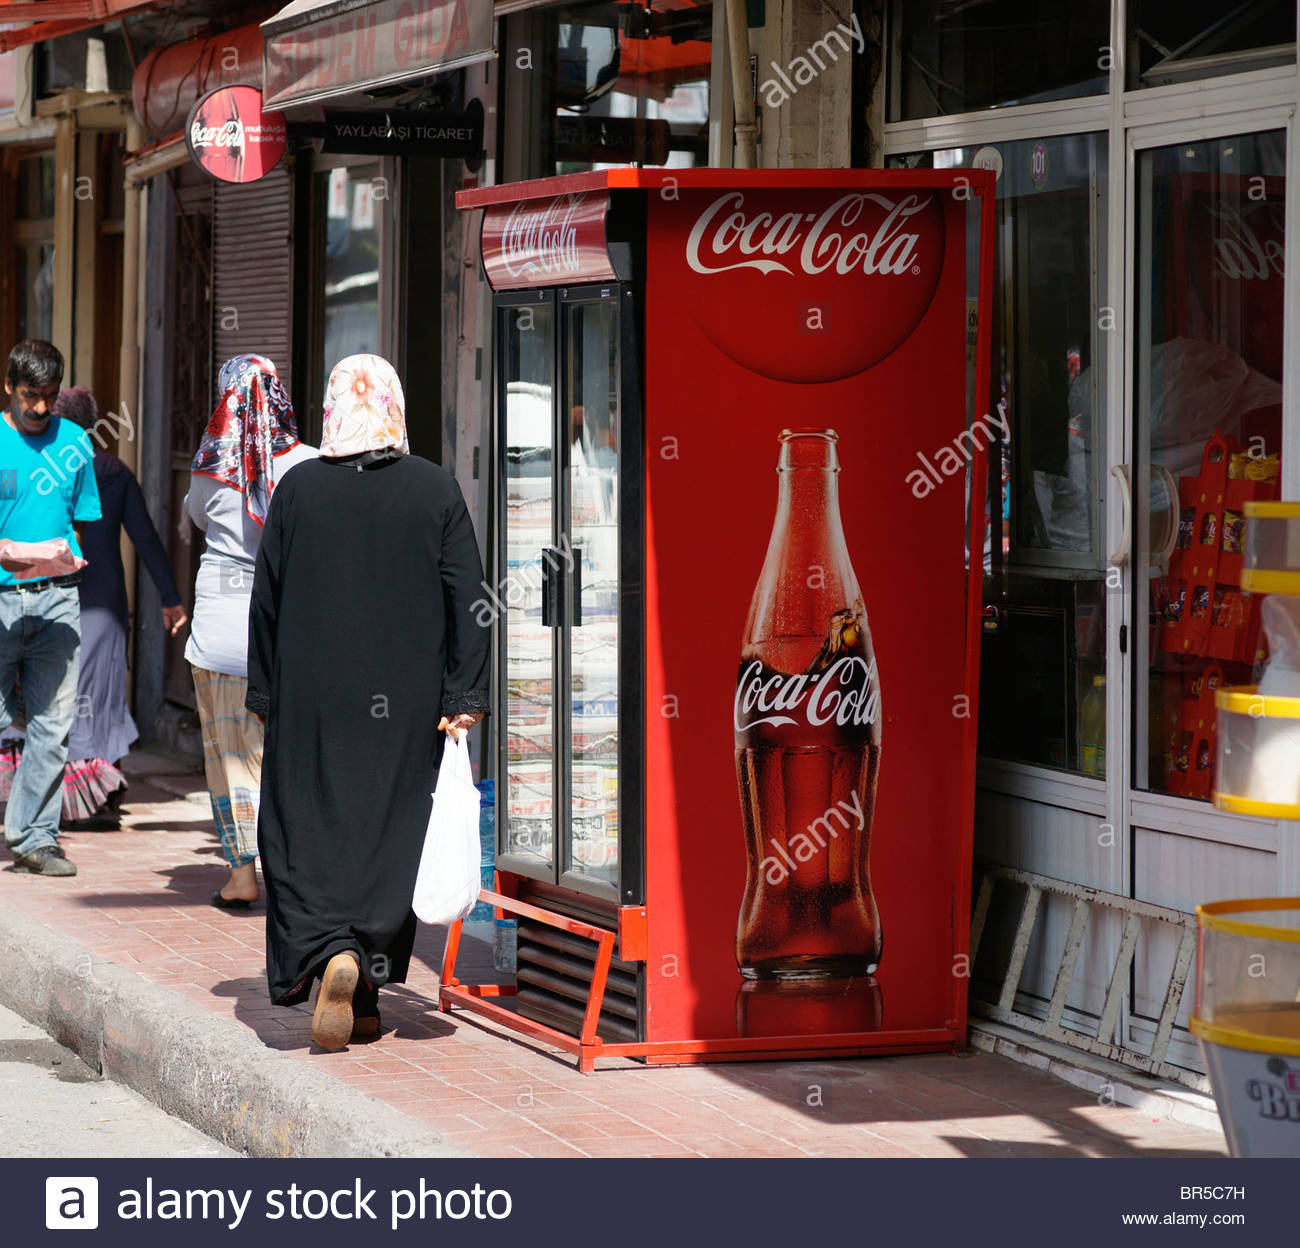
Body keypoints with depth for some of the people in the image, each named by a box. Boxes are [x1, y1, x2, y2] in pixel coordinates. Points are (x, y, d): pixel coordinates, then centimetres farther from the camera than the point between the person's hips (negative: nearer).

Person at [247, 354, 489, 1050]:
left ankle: (328, 952, -21)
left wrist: (265, 693, 11)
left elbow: (267, 596, 2)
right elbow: (466, 599, -4)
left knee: (306, 832, 4)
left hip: (313, 699, -1)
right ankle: (367, 998, 14)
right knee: (389, 835, 10)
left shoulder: (298, 490, -3)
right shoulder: (437, 491, -3)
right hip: (405, 705, 1)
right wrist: (463, 697, -1)